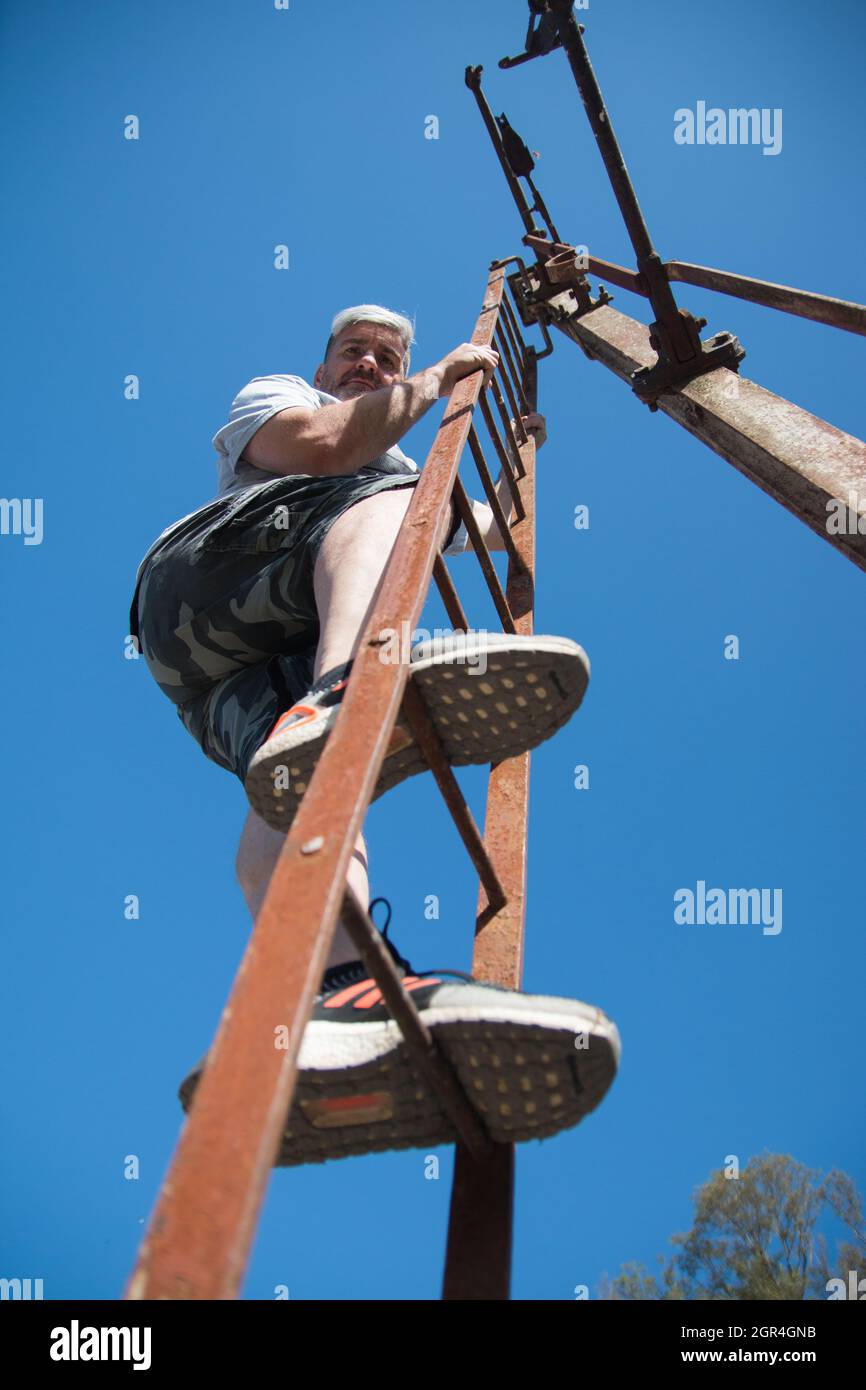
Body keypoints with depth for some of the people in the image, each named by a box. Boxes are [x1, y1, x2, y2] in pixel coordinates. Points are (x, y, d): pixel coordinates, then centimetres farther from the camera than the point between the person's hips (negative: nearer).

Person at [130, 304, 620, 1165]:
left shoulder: (400, 484, 46)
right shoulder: (274, 394, 26)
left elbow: (495, 527, 56)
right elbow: (325, 446, 1)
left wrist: (518, 452, 53)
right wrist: (435, 381, 9)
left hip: (276, 666, 5)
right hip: (211, 580, -4)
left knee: (305, 784, -29)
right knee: (394, 494, -27)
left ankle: (336, 995, -63)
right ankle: (345, 694, -62)